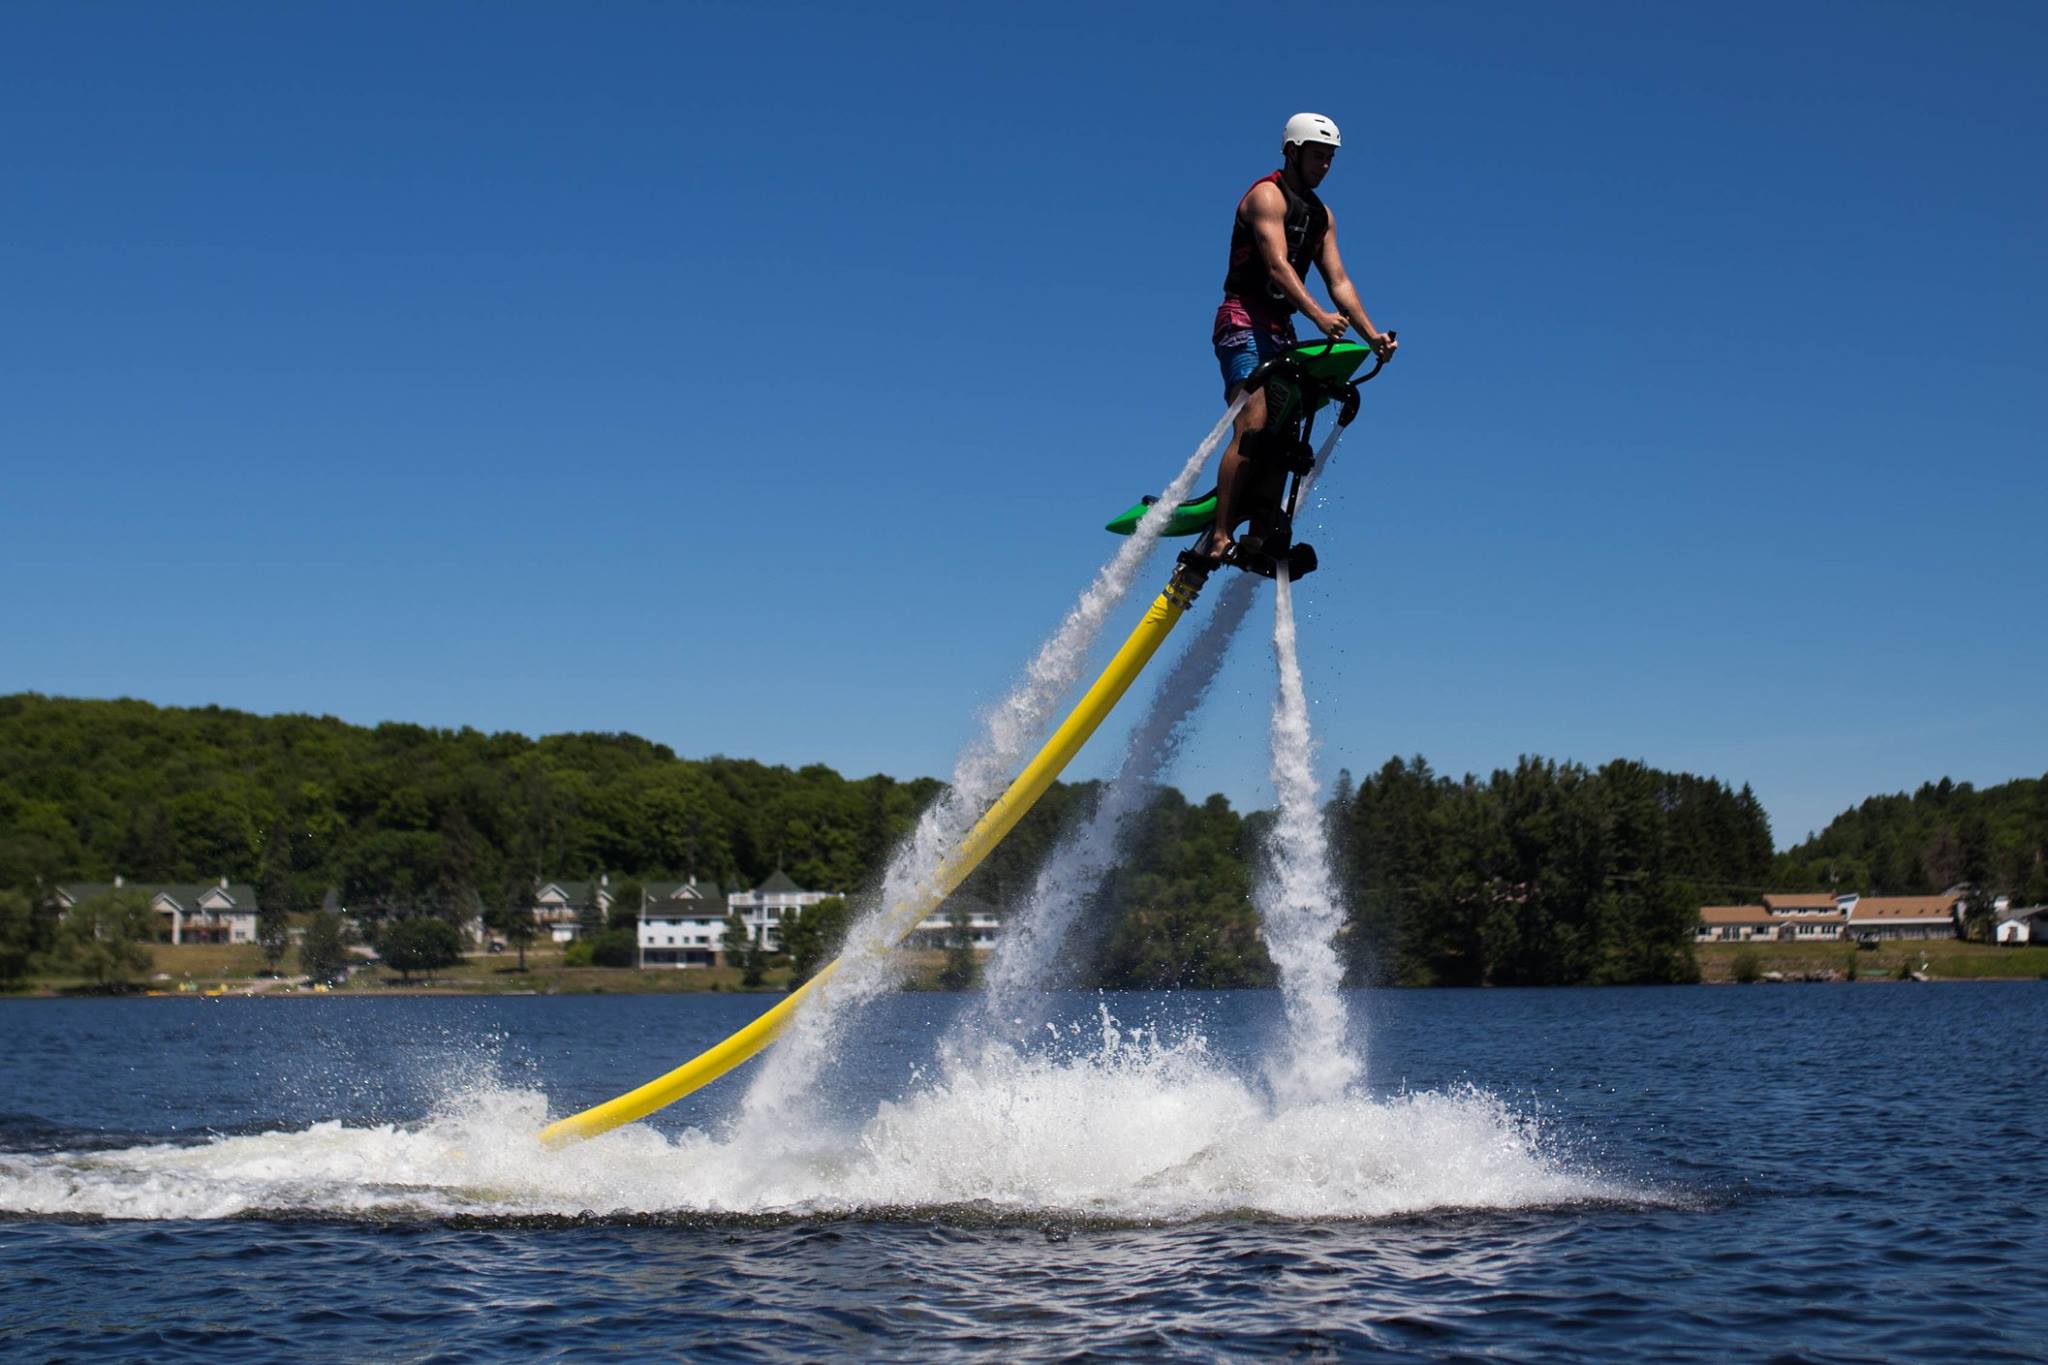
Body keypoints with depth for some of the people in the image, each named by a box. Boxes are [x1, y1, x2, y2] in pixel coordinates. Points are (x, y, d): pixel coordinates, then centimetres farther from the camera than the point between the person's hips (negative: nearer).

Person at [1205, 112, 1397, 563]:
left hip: (1282, 331, 9)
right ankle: (1219, 536, -24)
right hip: (1244, 322, -9)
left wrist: (1371, 334, 0)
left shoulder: (1321, 215, 20)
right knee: (1253, 428, -21)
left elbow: (1338, 281, 14)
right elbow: (1277, 266, -20)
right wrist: (1319, 316, -34)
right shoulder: (1268, 195, -6)